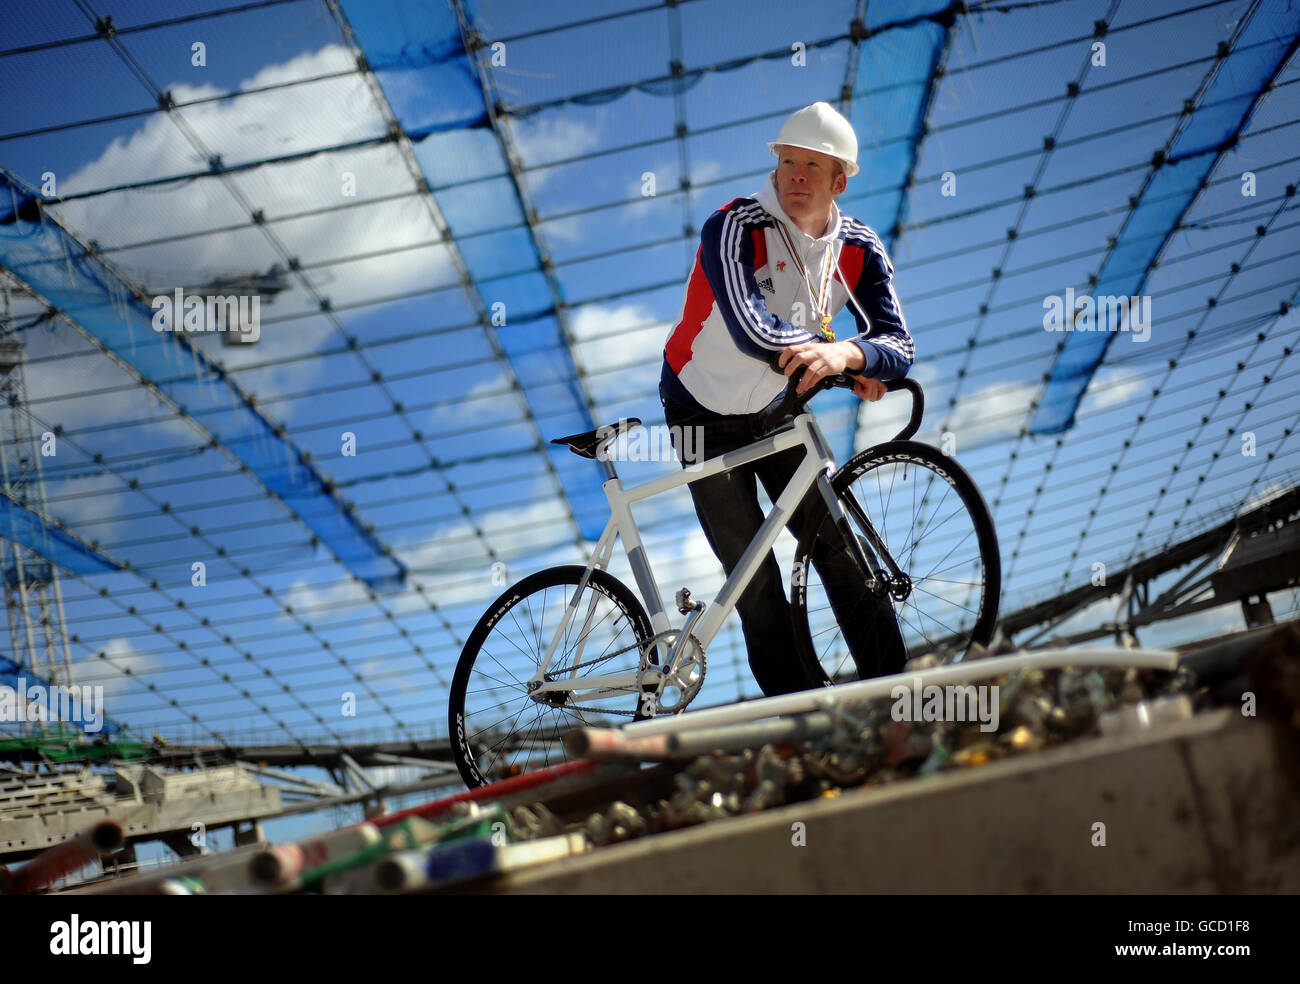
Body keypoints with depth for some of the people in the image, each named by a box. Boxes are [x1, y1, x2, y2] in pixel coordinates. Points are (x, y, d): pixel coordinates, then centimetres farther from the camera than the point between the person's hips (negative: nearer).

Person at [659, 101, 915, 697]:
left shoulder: (860, 251, -11)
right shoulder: (733, 228, -25)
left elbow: (898, 346, -20)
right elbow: (753, 332, -38)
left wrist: (845, 353, -42)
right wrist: (840, 362, -29)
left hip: (778, 411, 4)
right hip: (705, 416, -3)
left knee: (840, 547, -1)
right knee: (753, 576, 0)